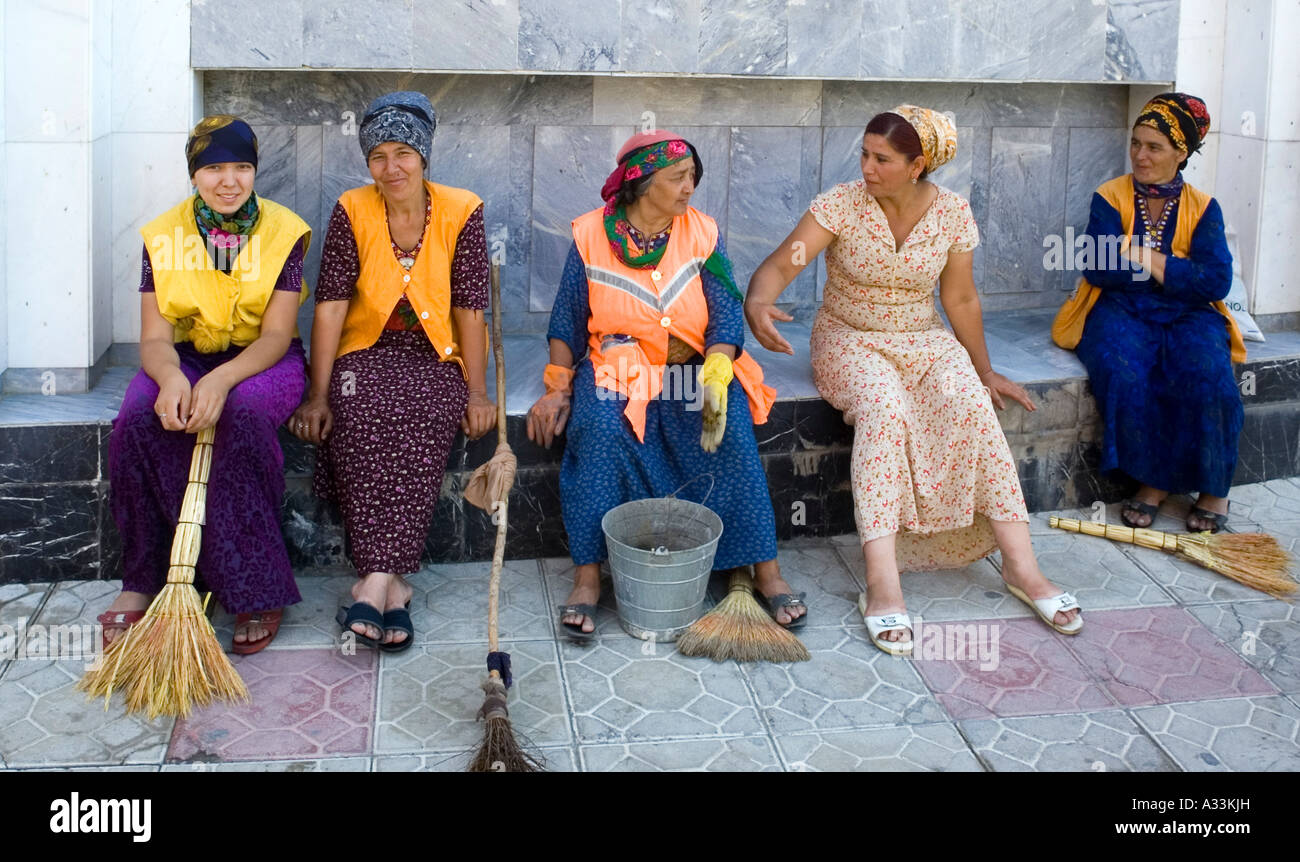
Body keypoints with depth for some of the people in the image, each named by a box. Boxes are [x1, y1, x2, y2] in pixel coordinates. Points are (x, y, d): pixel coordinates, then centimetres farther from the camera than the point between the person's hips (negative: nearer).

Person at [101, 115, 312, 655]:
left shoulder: (284, 231, -6)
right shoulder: (163, 236, 0)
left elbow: (276, 334, -12)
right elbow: (155, 337, -5)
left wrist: (222, 380, -32)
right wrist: (171, 378, -31)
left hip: (263, 362, -2)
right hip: (186, 359, 2)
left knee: (242, 414, -37)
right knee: (138, 418, -30)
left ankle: (255, 590, -30)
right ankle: (143, 582, -20)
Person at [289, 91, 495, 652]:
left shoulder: (461, 212, -2)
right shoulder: (352, 211, -1)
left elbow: (469, 307, -4)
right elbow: (331, 304, -6)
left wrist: (477, 392, -9)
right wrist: (318, 394, -12)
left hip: (436, 355, 0)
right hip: (367, 352, 1)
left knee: (421, 424, -33)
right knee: (361, 421, -33)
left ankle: (374, 582, -34)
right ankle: (393, 584, -30)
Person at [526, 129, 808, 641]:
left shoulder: (702, 234, 3)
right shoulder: (592, 235, 0)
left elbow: (726, 316, -4)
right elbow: (567, 322, 6)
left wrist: (715, 378, -22)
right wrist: (559, 387, -6)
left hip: (694, 365, 1)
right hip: (615, 364, -1)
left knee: (730, 431, -26)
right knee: (600, 430, -31)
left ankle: (765, 570, -18)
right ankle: (587, 578, -24)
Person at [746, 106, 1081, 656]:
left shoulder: (952, 212, -3)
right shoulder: (842, 204, -10)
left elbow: (960, 299, 8)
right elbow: (780, 264, -20)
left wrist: (984, 370, 11)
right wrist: (757, 302, -42)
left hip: (924, 341, 3)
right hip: (849, 340, -2)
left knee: (972, 404, -29)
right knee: (883, 409, -36)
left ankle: (1021, 567, -23)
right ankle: (883, 585, -42)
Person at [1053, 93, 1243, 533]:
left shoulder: (1203, 207, 6)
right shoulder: (1110, 197, 3)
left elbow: (1217, 281, -7)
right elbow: (1098, 269, -11)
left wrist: (1146, 260, -11)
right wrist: (1178, 267, -6)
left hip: (1187, 314, 1)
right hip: (1121, 312, -1)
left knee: (1204, 375, -30)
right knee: (1124, 375, -32)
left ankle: (1213, 486, -11)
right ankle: (1152, 480, -15)